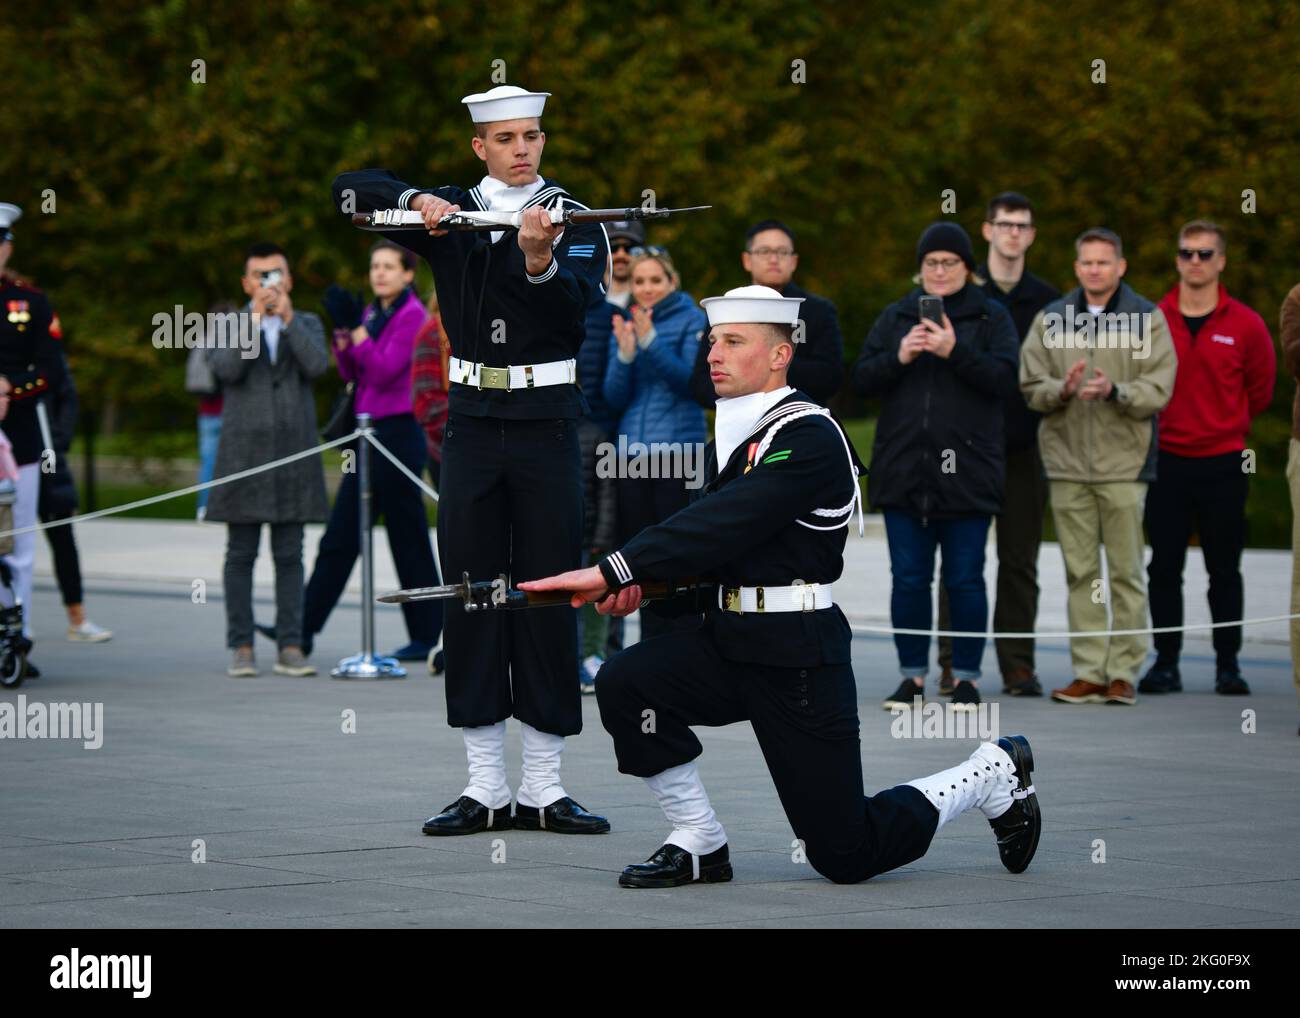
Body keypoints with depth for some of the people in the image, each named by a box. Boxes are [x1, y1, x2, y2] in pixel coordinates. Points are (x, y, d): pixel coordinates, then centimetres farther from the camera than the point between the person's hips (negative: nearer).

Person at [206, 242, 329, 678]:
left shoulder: (307, 324, 13)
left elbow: (317, 365, -6)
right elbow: (226, 369, -12)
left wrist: (288, 317, -11)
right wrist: (255, 317, -13)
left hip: (293, 453, 1)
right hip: (244, 453, -1)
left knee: (289, 556, 2)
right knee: (241, 556, 1)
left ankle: (290, 647, 4)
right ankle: (241, 648, 4)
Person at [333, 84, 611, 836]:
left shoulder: (575, 219, 0)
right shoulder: (452, 213, 8)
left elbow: (577, 304, -15)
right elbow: (353, 190, 7)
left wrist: (540, 261, -34)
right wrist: (416, 202, -10)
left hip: (547, 422, -2)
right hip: (473, 420, 2)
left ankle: (545, 786, 2)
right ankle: (487, 787, 6)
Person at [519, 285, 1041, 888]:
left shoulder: (808, 437, -16)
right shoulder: (733, 435, 12)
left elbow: (725, 526, -26)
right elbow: (708, 537, 12)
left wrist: (612, 571, -31)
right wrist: (631, 583, -9)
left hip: (801, 657, -8)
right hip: (730, 641, 8)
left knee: (845, 855, -2)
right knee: (623, 682, -18)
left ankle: (993, 774, 22)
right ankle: (699, 845, -4)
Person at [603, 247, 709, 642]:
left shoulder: (691, 320, 0)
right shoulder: (624, 324, 13)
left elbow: (692, 380, -12)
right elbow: (614, 396, 7)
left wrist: (651, 343, -22)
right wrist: (625, 353, -11)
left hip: (677, 446, -5)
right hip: (632, 450, 5)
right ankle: (653, 643, 12)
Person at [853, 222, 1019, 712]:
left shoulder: (991, 317, 5)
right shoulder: (895, 317, 14)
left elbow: (1003, 378, -8)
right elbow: (862, 378, 6)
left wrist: (956, 352, -20)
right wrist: (899, 357, -12)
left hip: (966, 471, -3)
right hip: (904, 469, 3)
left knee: (964, 578, 0)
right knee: (909, 577, 4)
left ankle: (966, 677, 8)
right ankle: (912, 675, 12)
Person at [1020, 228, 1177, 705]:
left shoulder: (1147, 318, 3)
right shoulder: (1051, 320, 10)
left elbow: (1159, 391, -4)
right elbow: (1031, 388, 6)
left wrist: (1116, 391, -20)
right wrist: (1062, 388, -14)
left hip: (1124, 463, -2)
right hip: (1067, 462, 2)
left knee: (1126, 571, -1)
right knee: (1080, 572, 4)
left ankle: (1123, 672, 3)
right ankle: (1088, 672, 8)